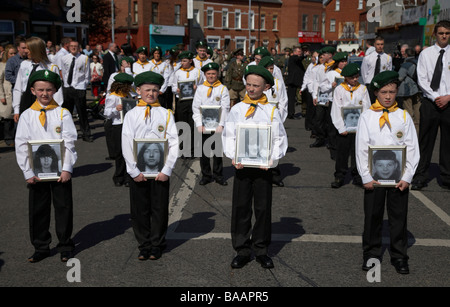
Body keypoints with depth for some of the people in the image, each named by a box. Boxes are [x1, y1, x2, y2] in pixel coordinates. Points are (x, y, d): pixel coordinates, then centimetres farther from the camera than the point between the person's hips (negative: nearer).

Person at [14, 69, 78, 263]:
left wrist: (67, 169, -13)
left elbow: (69, 143, -5)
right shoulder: (27, 116, 2)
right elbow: (21, 146, -1)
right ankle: (41, 247, 23)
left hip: (60, 170, -1)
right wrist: (28, 173, -7)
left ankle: (65, 246, 21)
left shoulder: (63, 114, -1)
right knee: (37, 210, 9)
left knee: (63, 207, 6)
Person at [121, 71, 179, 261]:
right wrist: (134, 171, -8)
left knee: (159, 209, 6)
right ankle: (144, 245, 20)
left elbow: (174, 144, -2)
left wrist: (166, 170, -10)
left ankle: (157, 245, 21)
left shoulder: (166, 114, 3)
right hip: (137, 171, 1)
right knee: (139, 210, 6)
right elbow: (126, 145, -1)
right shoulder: (131, 115, 4)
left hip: (160, 171, 0)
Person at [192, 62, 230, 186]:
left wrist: (221, 125, -14)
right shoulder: (200, 89, 6)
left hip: (217, 126, -1)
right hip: (203, 126, 1)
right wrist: (199, 125, -10)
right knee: (203, 151, 6)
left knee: (218, 150, 5)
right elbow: (196, 108, 1)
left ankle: (218, 175, 17)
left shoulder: (223, 89, 2)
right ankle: (206, 175, 17)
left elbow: (225, 108, -4)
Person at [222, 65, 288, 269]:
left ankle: (261, 250, 19)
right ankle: (242, 251, 16)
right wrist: (233, 157, -10)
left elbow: (280, 139, 0)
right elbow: (229, 136, 5)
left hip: (263, 166, -1)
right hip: (241, 166, 1)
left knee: (263, 208, 5)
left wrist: (272, 159, -14)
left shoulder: (272, 111, 2)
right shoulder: (236, 110, 5)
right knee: (240, 208, 5)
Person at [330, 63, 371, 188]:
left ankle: (357, 177, 18)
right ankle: (339, 177, 15)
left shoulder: (363, 89, 4)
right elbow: (336, 111, -2)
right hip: (343, 129, -1)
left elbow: (366, 109, 3)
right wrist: (341, 128, -9)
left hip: (359, 128, 1)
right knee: (342, 153, 4)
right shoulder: (339, 90, 0)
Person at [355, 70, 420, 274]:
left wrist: (407, 177, -7)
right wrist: (366, 177, -8)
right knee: (373, 216, 9)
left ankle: (399, 257, 21)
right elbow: (361, 149, -3)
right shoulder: (367, 117, -2)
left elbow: (412, 149, 0)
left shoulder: (404, 116, 0)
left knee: (399, 217, 8)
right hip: (374, 176, 0)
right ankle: (371, 254, 23)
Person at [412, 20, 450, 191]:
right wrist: (435, 97, -10)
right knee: (425, 140, 2)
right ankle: (421, 177, 9)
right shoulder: (426, 54, 4)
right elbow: (422, 80, -1)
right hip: (430, 102, -1)